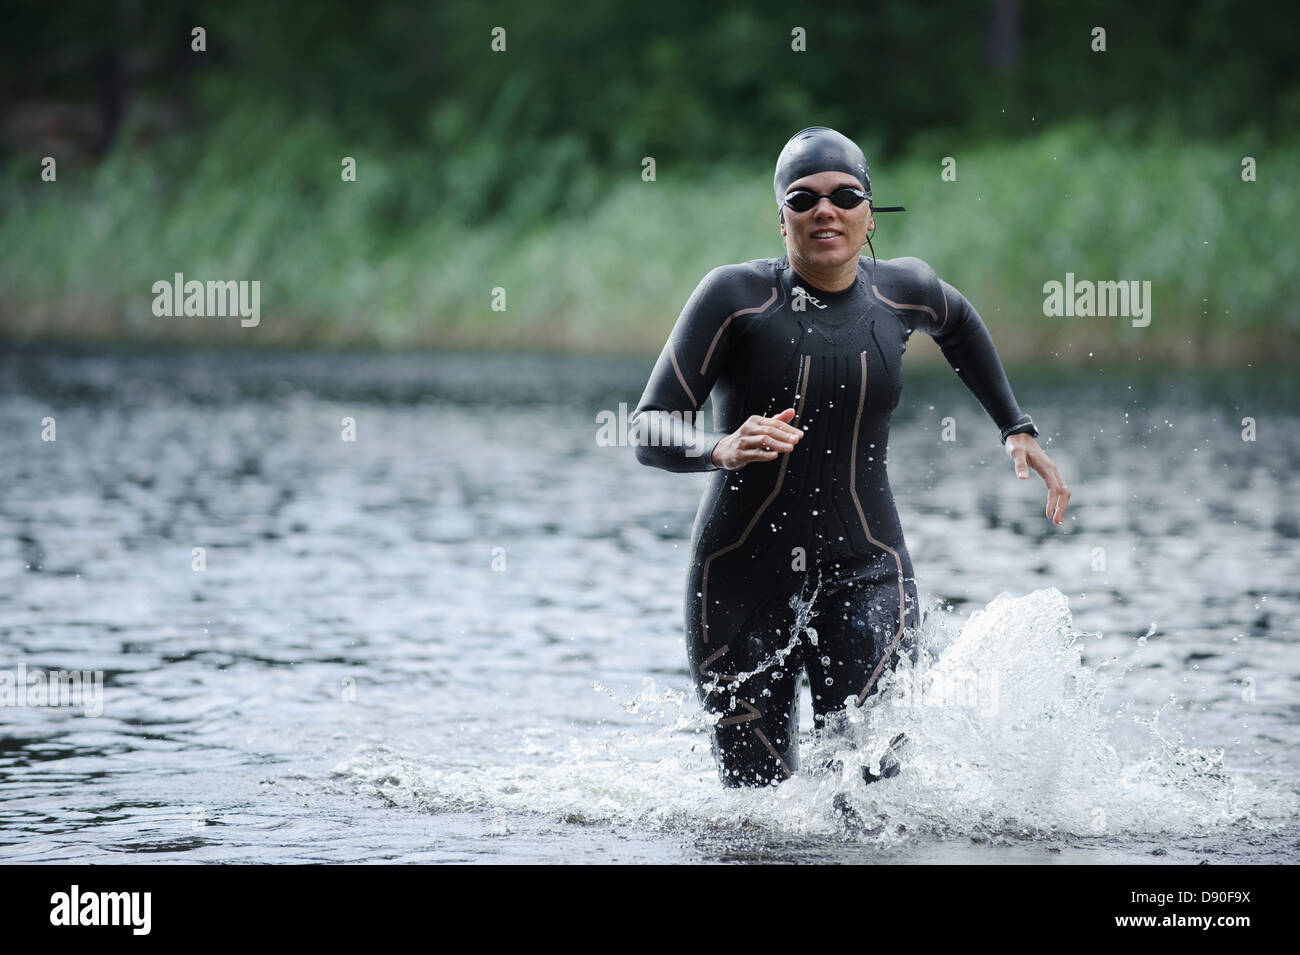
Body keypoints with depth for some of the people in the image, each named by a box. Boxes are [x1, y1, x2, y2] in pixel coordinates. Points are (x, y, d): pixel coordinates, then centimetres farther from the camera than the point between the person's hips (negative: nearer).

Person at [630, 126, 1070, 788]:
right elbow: (649, 430, -14)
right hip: (743, 577, -1)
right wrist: (723, 448, -34)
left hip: (864, 568, 2)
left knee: (866, 777, -20)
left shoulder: (901, 291, 2)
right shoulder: (735, 296, -9)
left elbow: (958, 322, 28)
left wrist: (1015, 428, 24)